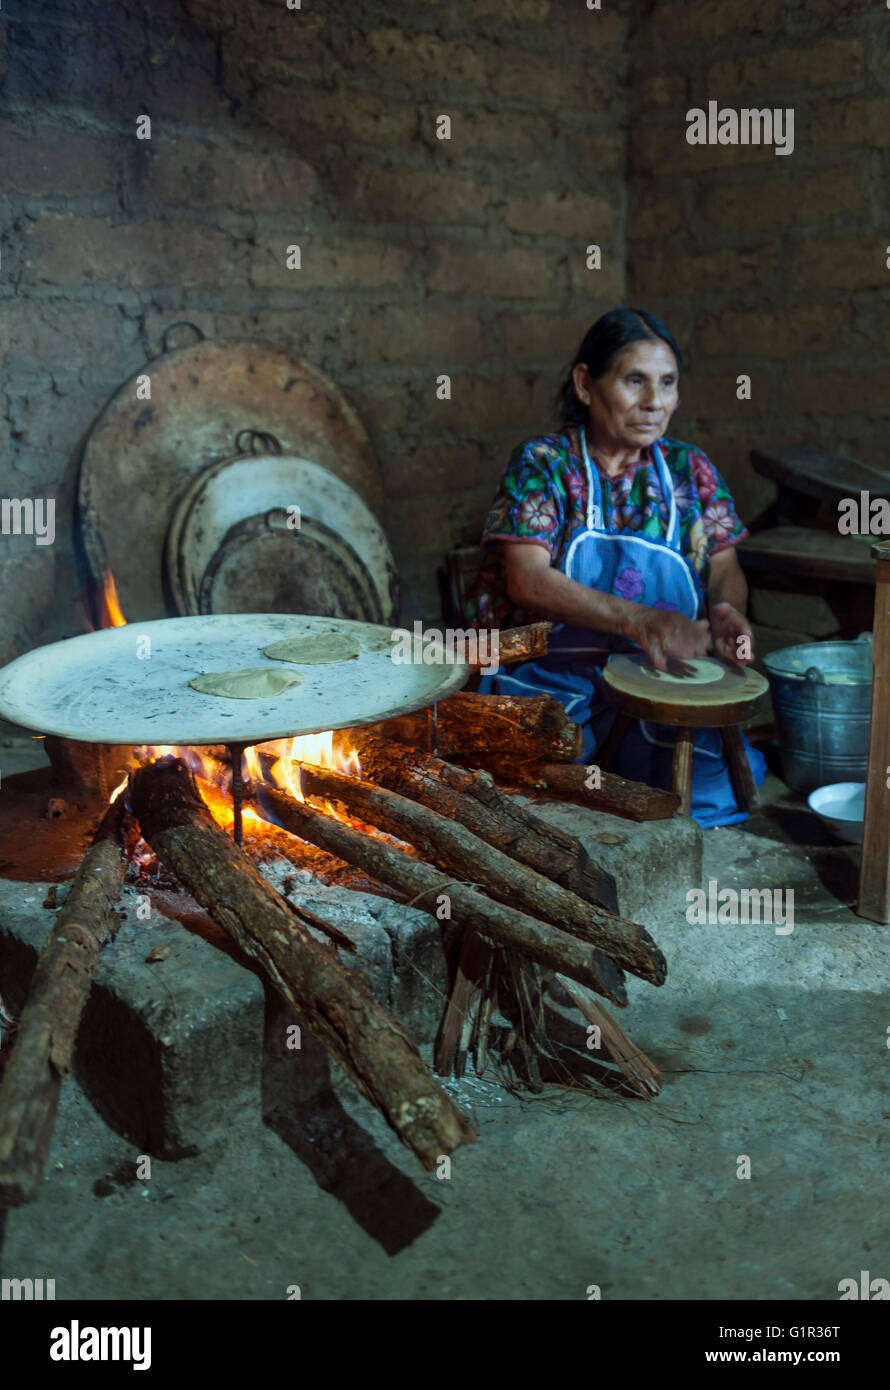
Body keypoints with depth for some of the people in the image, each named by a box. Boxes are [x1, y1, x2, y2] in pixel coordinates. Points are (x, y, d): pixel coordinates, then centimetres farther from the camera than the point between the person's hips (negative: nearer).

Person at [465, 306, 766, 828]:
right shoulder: (541, 464, -1)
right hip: (549, 678, -3)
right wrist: (638, 620, -28)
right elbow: (526, 579, -14)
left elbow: (726, 569, 9)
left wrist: (726, 612, -18)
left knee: (718, 781, -20)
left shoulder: (690, 470, 12)